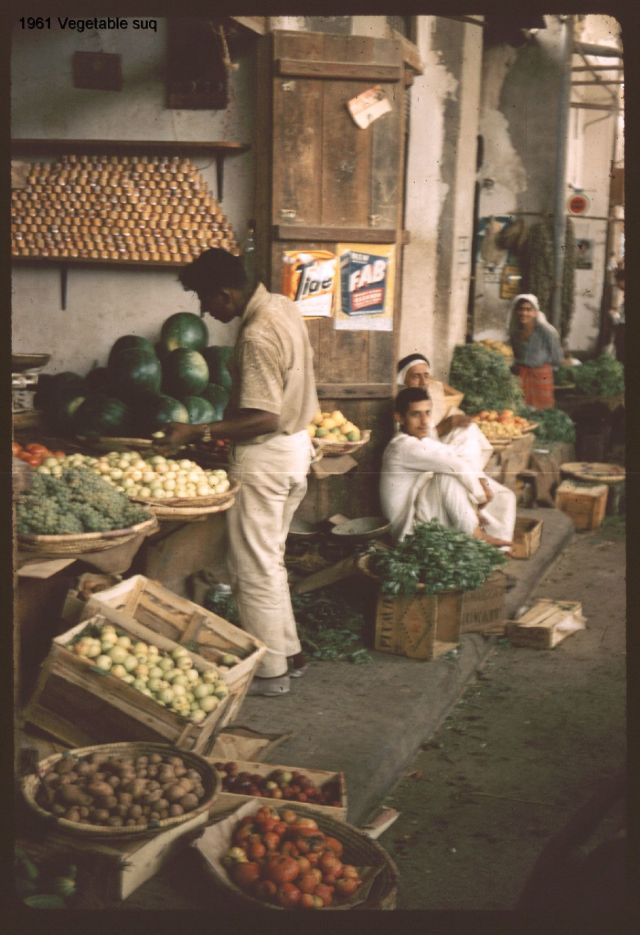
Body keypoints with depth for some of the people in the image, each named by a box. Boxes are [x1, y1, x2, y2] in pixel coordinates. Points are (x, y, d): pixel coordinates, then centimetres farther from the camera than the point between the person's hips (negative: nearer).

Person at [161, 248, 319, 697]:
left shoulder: (256, 336, -25)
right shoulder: (283, 306, 5)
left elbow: (263, 419, -28)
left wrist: (197, 432, -25)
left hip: (266, 456, -10)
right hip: (296, 444, 10)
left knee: (254, 567, 1)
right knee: (270, 558, 20)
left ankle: (270, 671, 11)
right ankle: (288, 651, 29)